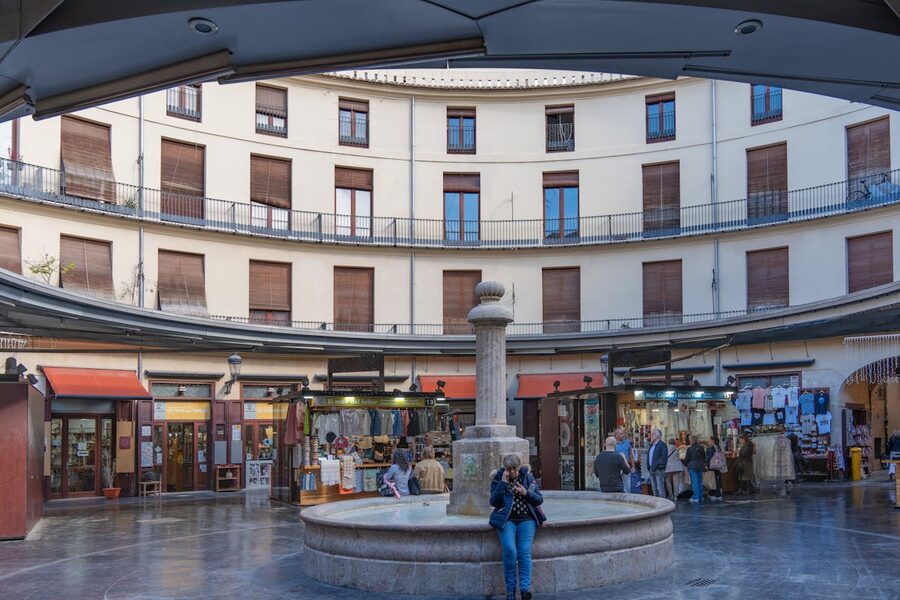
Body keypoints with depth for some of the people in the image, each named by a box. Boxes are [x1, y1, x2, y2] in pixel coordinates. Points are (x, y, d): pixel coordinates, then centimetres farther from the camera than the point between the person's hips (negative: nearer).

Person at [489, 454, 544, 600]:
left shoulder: (528, 477, 8)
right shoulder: (498, 478, 4)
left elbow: (539, 500, 9)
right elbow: (494, 502, -6)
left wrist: (526, 493, -9)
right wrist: (503, 483, -14)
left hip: (526, 519, 2)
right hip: (506, 520, -1)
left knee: (525, 551, -18)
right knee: (510, 551, -22)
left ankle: (525, 588, -17)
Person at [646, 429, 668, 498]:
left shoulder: (662, 445, -9)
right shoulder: (651, 445, 17)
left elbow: (664, 457, -15)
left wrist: (659, 465, -18)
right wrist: (648, 467, 12)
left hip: (659, 470, -9)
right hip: (652, 469, 9)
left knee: (660, 488, -8)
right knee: (654, 489, 12)